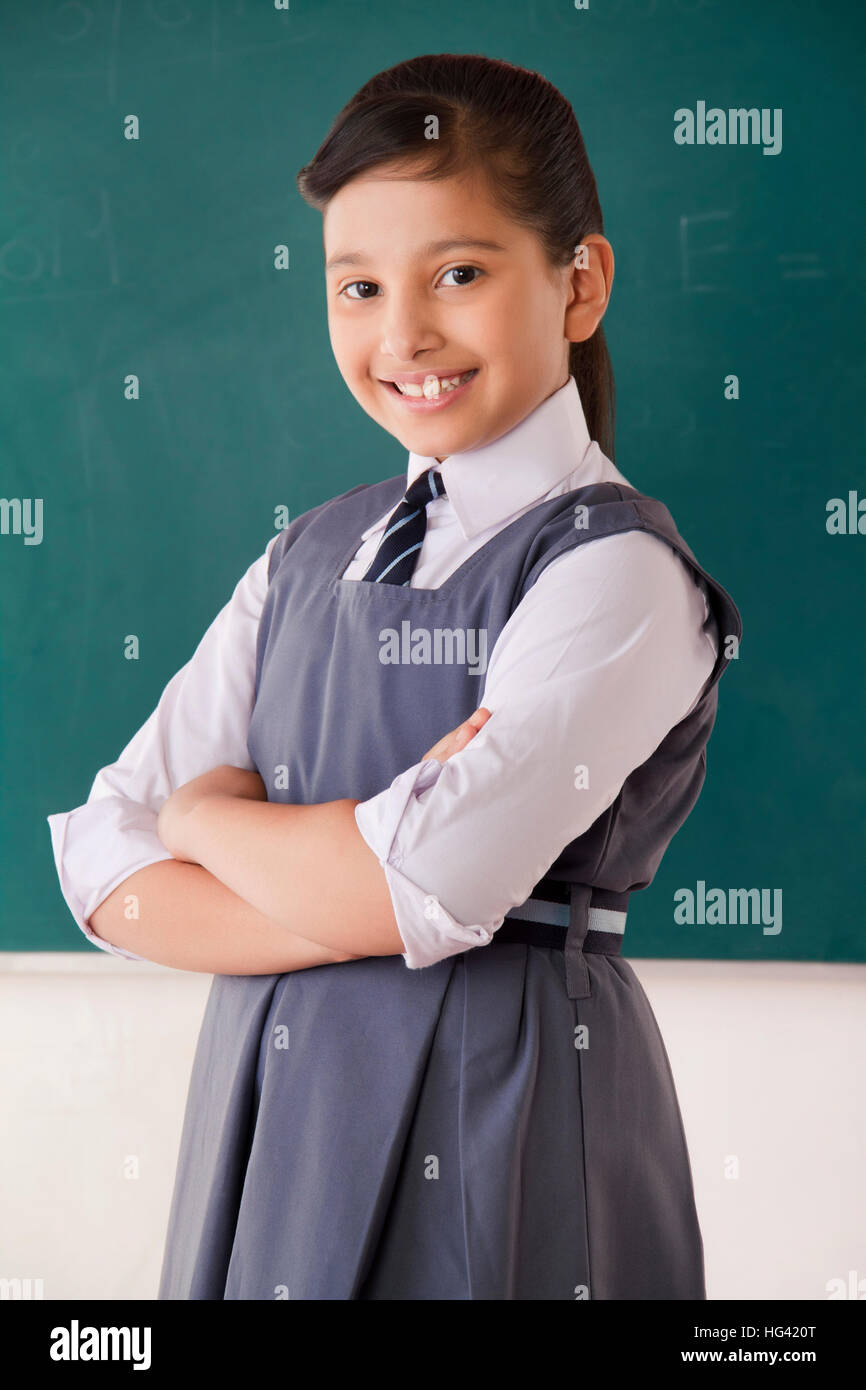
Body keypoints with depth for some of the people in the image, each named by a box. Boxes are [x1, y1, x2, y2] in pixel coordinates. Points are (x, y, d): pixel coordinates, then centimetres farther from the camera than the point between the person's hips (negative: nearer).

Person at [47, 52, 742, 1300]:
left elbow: (425, 889, -23)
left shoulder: (617, 570, -12)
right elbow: (106, 872, -1)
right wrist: (359, 886, -17)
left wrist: (210, 816, -6)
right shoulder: (308, 560, 5)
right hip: (264, 1113, 5)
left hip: (497, 1131, -5)